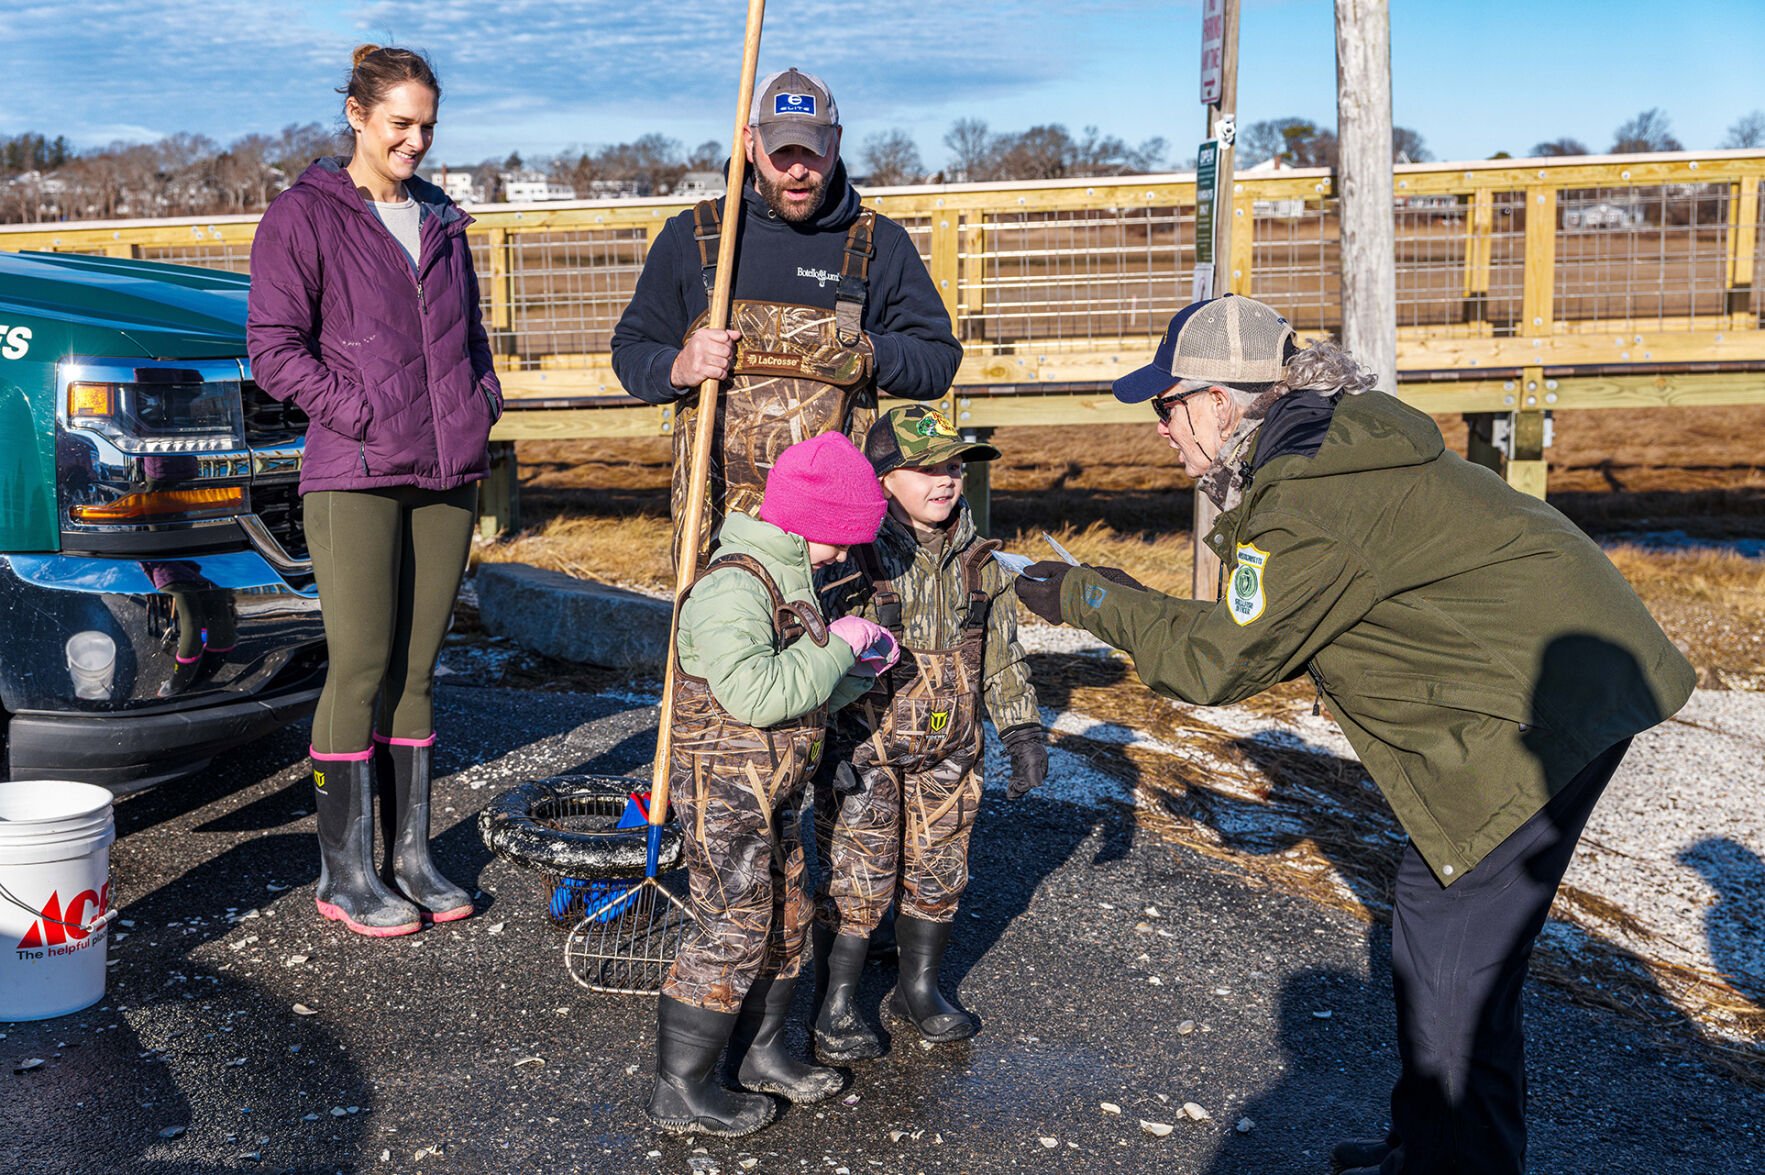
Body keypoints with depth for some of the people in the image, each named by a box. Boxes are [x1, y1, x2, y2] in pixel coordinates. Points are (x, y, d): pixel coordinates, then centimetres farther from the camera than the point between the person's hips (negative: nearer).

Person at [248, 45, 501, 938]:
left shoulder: (442, 220, 17)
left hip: (447, 474, 5)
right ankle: (345, 874, 6)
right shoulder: (305, 214, -1)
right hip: (354, 477, -5)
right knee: (361, 671, -4)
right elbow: (273, 346, -6)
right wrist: (362, 417, -13)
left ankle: (409, 857, 17)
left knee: (416, 670, 9)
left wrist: (483, 405, 8)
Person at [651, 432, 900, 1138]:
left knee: (784, 919, 18)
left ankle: (760, 1054, 33)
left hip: (769, 791, 10)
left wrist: (861, 669, 6)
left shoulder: (783, 579, 12)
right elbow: (755, 693, -33)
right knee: (732, 931, -6)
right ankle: (679, 1091, 5)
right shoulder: (732, 589, -21)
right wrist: (837, 646, -24)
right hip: (723, 788, -10)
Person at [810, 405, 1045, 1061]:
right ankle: (834, 1006, 18)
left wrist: (1022, 732, 8)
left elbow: (1002, 655, 12)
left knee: (939, 876, 15)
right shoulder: (855, 556, -13)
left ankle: (919, 988, 35)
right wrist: (831, 748, -15)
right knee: (856, 882, 1)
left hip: (948, 754, 5)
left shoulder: (975, 560, 4)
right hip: (862, 752, -5)